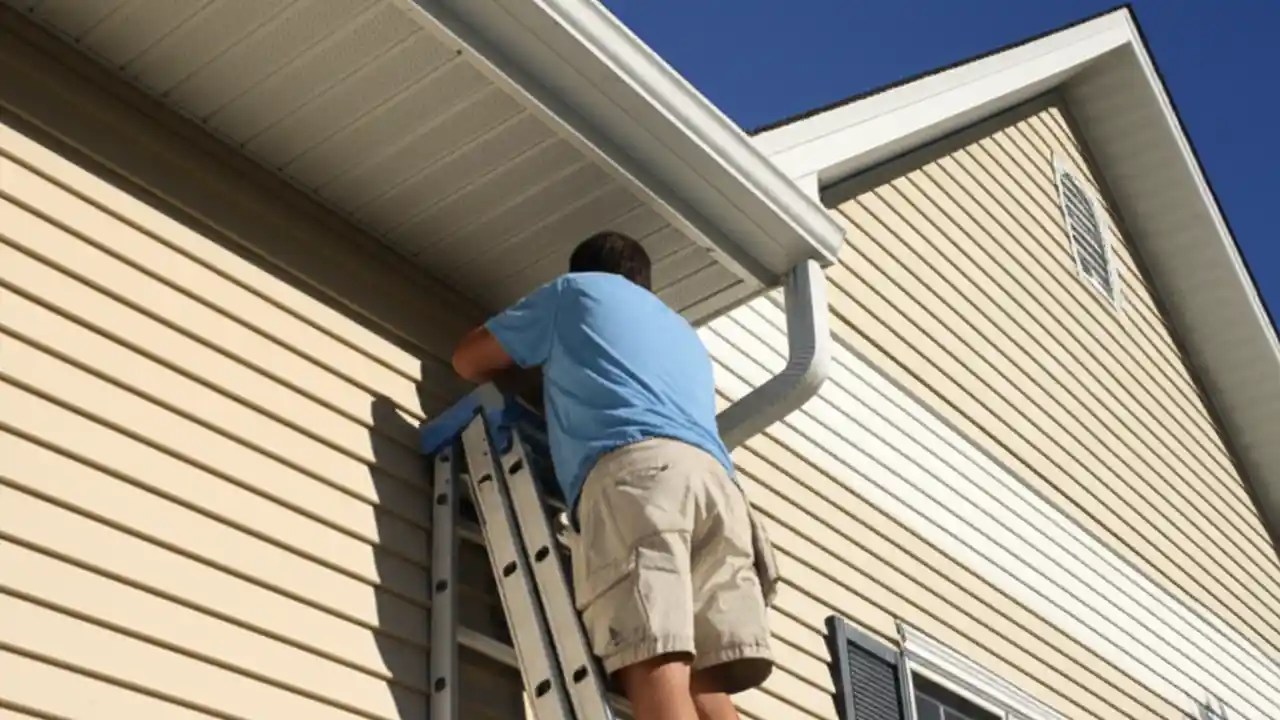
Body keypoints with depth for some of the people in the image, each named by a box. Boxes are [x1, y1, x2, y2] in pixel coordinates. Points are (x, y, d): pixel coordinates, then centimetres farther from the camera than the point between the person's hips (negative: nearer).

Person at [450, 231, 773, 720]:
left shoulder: (576, 291, 29)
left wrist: (523, 373, 54)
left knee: (654, 662, -21)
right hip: (715, 478, 5)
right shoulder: (684, 333, 43)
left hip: (635, 467, -5)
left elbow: (470, 359, 32)